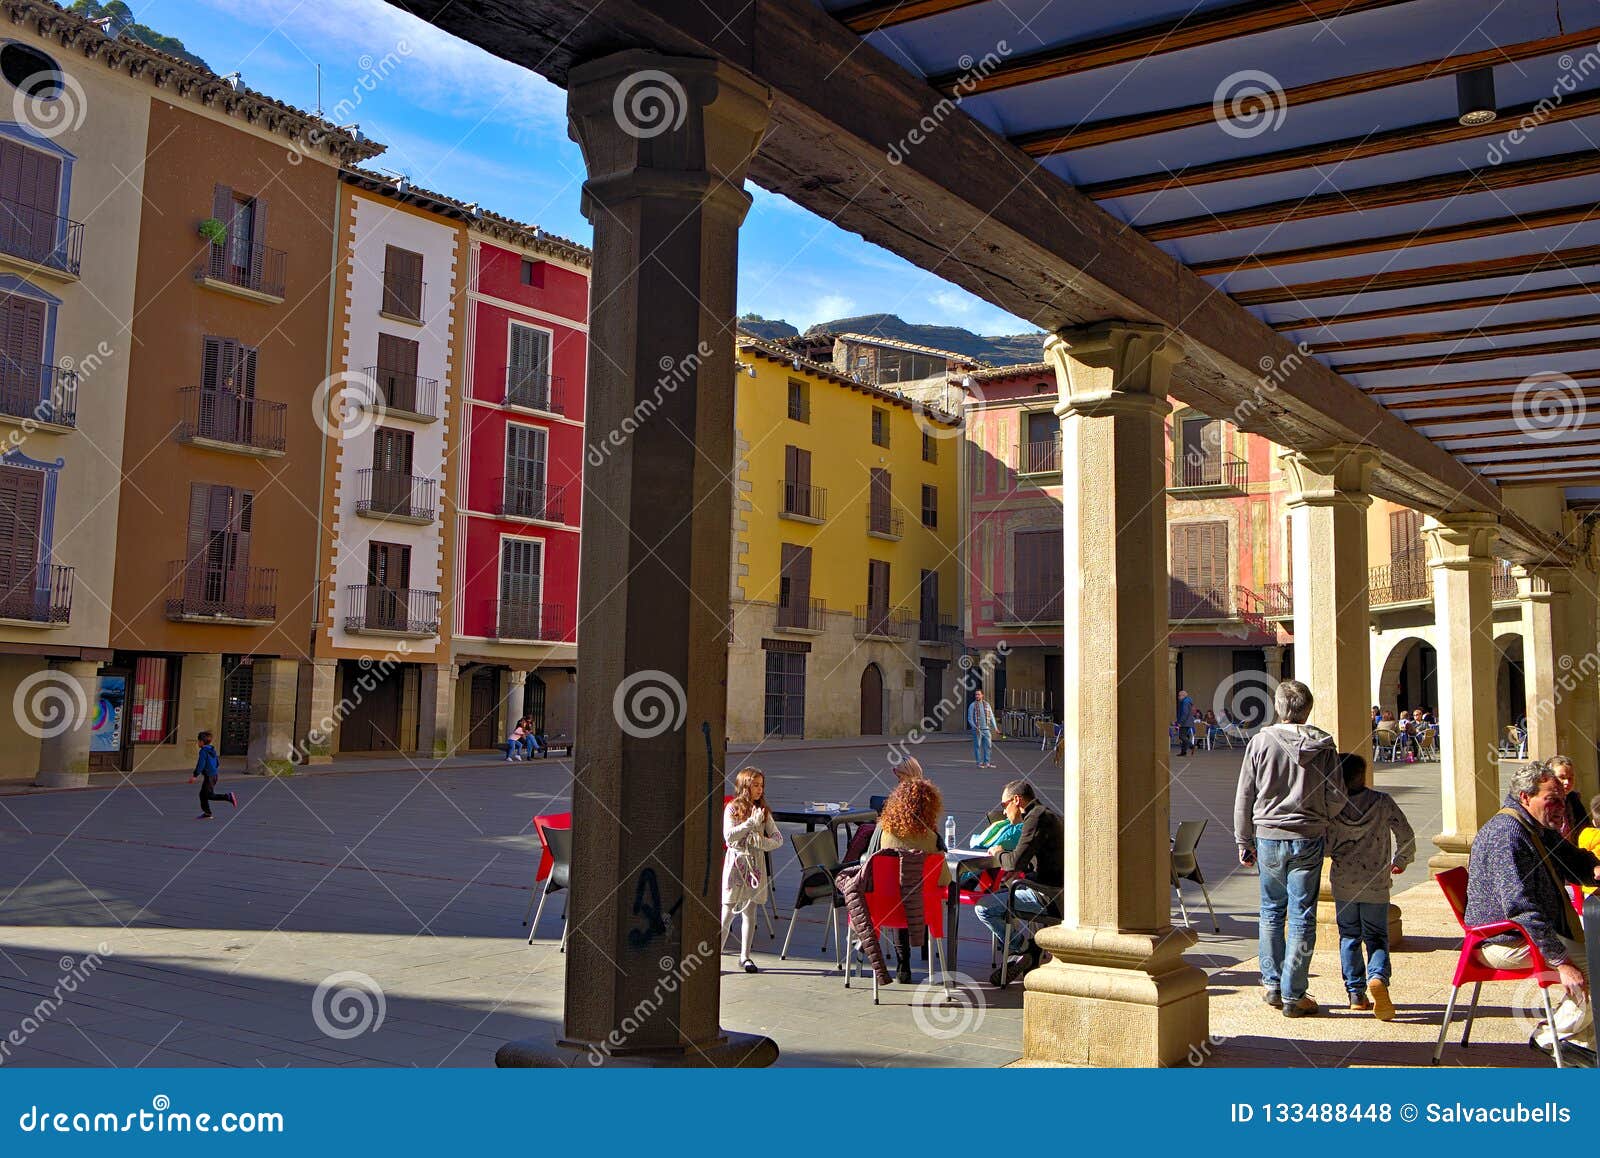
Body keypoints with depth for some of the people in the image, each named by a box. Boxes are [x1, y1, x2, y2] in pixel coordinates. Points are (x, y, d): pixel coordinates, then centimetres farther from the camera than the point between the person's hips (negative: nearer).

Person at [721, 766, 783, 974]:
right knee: (728, 910, -4)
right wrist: (751, 822, -20)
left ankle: (745, 955, 17)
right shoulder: (732, 808, -5)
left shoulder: (764, 811, 6)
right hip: (736, 861, -4)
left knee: (750, 910, 8)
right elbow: (728, 836, -17)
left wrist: (763, 842, -17)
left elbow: (778, 839, 3)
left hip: (756, 863, 4)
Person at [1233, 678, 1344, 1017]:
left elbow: (1244, 796, -2)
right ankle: (1293, 995, 7)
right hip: (1309, 839, 0)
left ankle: (1272, 984, 22)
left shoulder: (1261, 741, -4)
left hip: (1268, 837, 1)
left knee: (1272, 911, 16)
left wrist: (1244, 841, 8)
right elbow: (1337, 797, -2)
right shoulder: (1323, 745, -3)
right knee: (1302, 916, 4)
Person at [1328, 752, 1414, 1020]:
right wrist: (1401, 861, 16)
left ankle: (1356, 993, 10)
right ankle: (1378, 977, -18)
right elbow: (1406, 834, -3)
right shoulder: (1382, 801, -7)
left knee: (1349, 937, 13)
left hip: (1343, 884, 0)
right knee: (1377, 937, 9)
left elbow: (1326, 846, -8)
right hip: (1376, 885, 0)